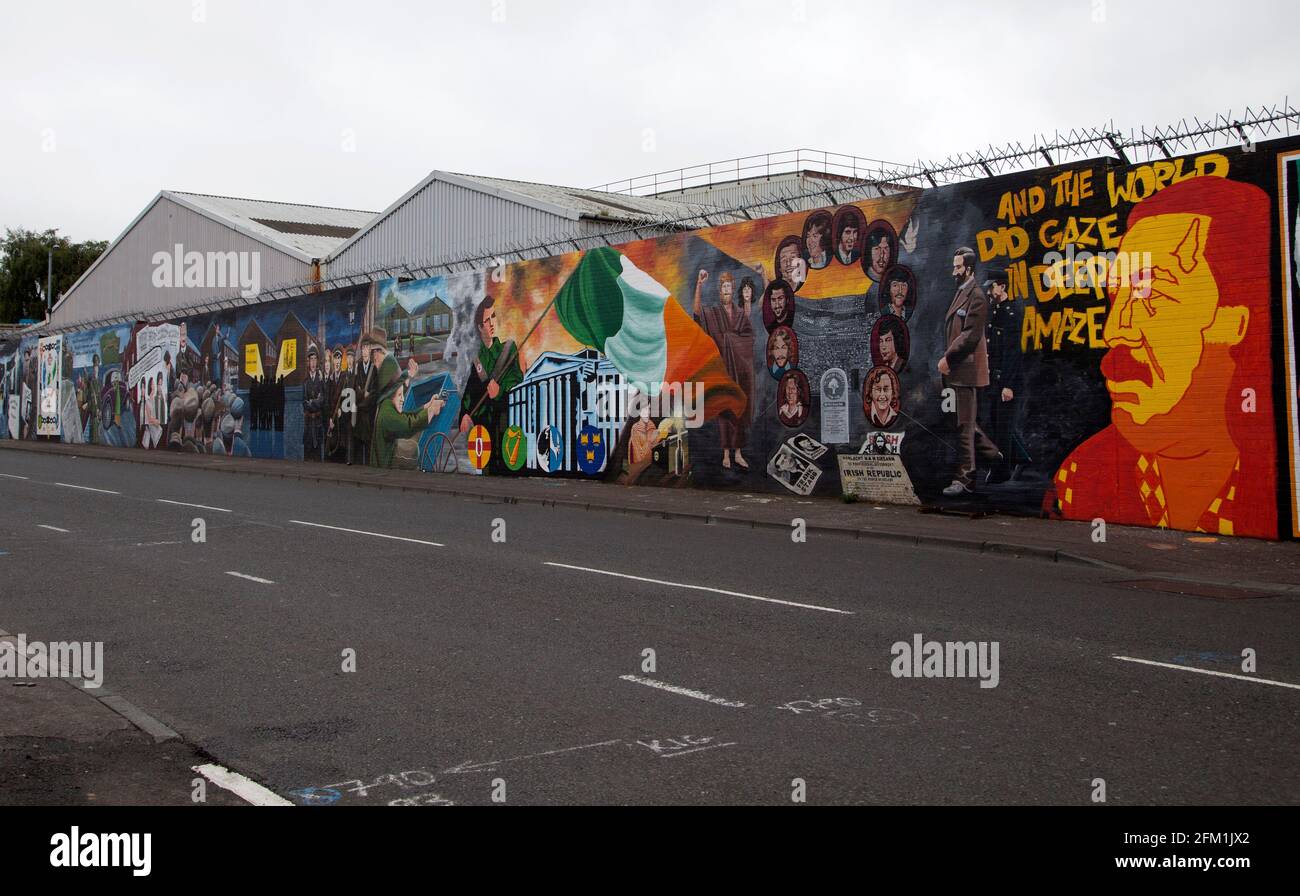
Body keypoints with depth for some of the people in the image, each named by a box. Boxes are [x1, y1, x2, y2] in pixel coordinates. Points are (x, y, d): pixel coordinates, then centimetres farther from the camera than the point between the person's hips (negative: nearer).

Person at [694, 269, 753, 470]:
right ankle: (726, 454, 4)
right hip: (723, 365, -3)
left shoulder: (741, 312, 10)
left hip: (741, 365, 3)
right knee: (724, 408, -2)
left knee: (740, 408, 5)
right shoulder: (713, 313, 1)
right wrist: (699, 285, -29)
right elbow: (697, 310, -21)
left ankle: (738, 453, 11)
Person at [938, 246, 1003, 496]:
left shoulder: (976, 296, -11)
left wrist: (947, 358, -15)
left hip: (967, 370, -10)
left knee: (964, 425, -6)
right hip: (957, 369, 10)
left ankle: (964, 480, -3)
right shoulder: (961, 293, 18)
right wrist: (948, 359, 11)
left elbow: (971, 335, -18)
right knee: (967, 422, 16)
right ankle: (996, 457, 29)